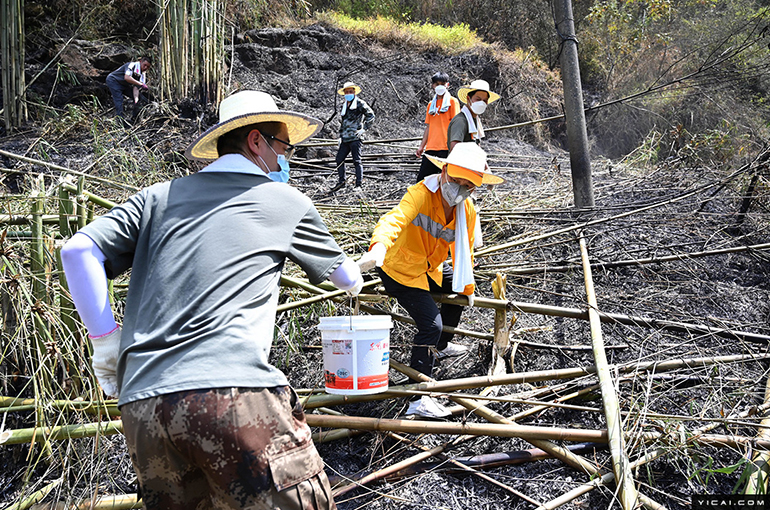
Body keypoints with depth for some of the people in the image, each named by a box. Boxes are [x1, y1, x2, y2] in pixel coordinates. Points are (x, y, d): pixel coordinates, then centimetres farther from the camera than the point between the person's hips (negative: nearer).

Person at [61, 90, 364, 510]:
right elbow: (345, 275, 28)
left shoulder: (160, 197, 18)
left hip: (140, 404, 6)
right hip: (234, 393, -5)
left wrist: (105, 338, 12)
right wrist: (355, 281, 51)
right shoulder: (287, 202, 12)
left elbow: (78, 250, 7)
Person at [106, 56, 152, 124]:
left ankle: (134, 117, 5)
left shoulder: (143, 74, -6)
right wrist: (141, 84, -45)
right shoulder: (132, 65, -26)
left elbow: (135, 87, -13)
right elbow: (127, 78, -42)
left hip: (124, 85, 7)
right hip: (113, 80, -7)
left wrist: (136, 100, -29)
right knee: (119, 99, -23)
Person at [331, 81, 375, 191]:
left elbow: (371, 116, -4)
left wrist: (363, 128, -10)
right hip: (345, 139, 7)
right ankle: (341, 181, 24)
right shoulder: (343, 105, 18)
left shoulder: (360, 104, -4)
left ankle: (359, 184, -4)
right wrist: (341, 136, 21)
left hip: (355, 138, -7)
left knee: (357, 161, -7)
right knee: (339, 159, 10)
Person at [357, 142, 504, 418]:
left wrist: (468, 287, 19)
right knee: (431, 324, -20)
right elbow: (395, 219, -50)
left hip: (431, 267, 9)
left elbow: (464, 251, 9)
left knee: (458, 290, 28)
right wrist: (377, 247, -70)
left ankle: (441, 346, 53)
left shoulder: (467, 211, -7)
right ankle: (417, 398, -12)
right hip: (398, 271, -8)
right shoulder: (421, 193, -30)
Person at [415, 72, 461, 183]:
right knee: (422, 178, 1)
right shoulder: (431, 104, 19)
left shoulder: (452, 101, 3)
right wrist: (421, 146, 11)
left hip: (445, 147, -5)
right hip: (431, 147, 5)